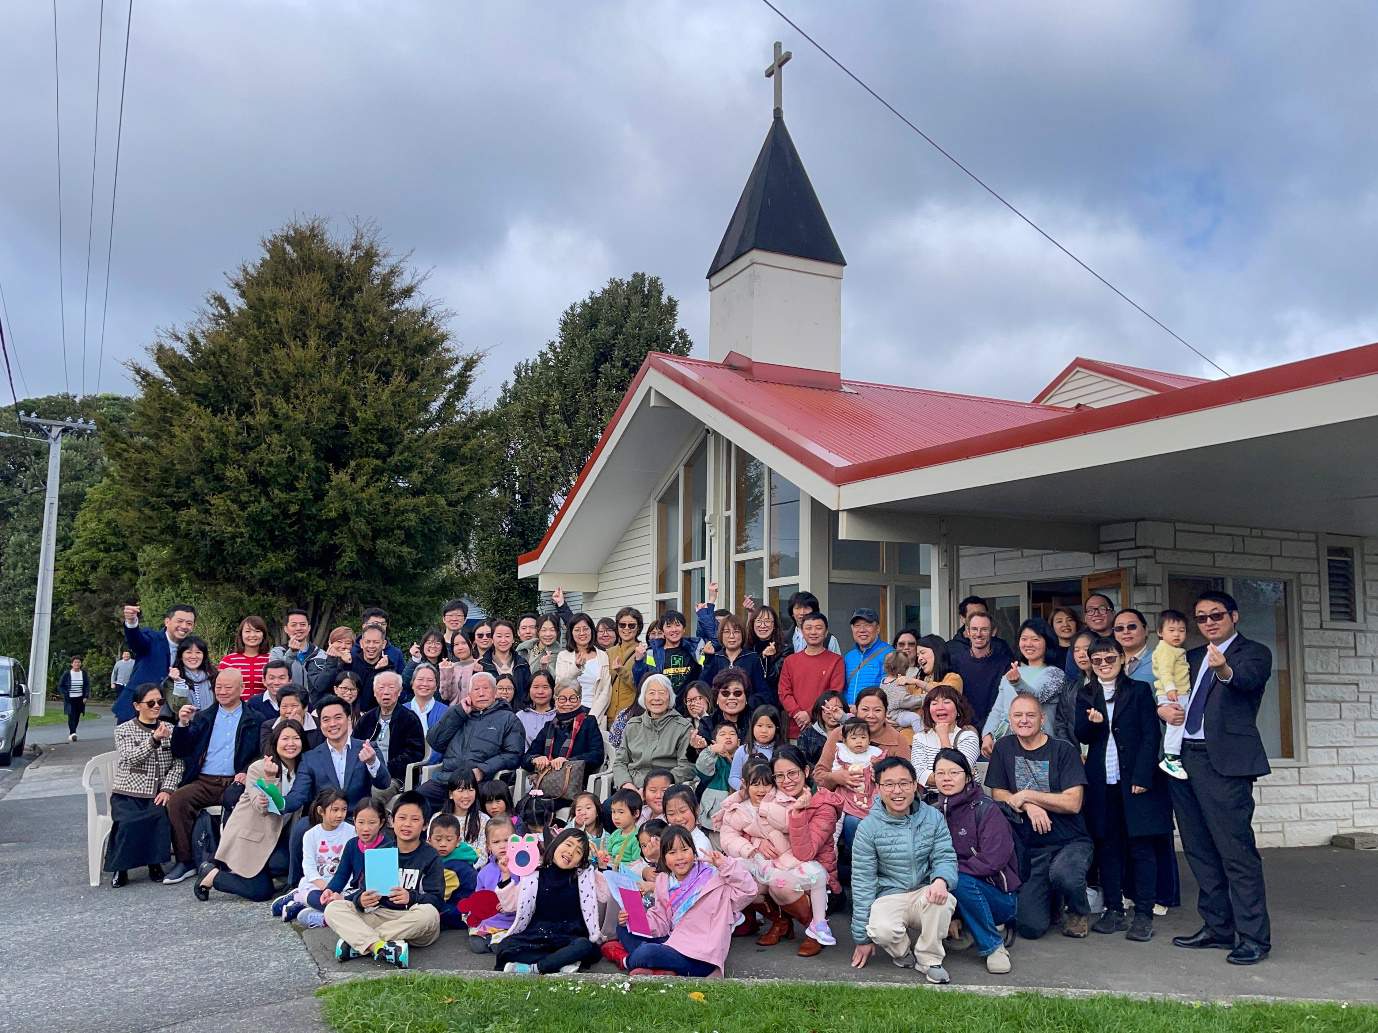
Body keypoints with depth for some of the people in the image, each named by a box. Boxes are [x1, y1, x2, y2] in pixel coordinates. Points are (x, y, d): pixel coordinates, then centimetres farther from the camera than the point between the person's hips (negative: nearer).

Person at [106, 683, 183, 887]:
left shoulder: (169, 729, 13)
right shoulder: (123, 730, 6)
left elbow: (177, 763, 6)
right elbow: (131, 758, -11)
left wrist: (167, 788, -10)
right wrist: (155, 740, -26)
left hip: (157, 795, 2)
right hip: (127, 793, -1)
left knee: (163, 814, -30)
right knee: (128, 821, -30)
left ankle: (155, 863, -11)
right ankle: (120, 868, -8)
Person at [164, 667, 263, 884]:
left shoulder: (255, 720, 12)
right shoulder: (203, 718, 19)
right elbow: (179, 752, 12)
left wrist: (247, 772, -14)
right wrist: (183, 724, -4)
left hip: (235, 782, -3)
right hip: (204, 781, 3)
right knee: (177, 799, -26)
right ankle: (184, 861, -15)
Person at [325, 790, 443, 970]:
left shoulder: (430, 856, 0)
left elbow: (437, 899, -8)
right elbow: (365, 889, 6)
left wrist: (411, 897, -27)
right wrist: (361, 899, -18)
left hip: (413, 922, -3)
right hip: (381, 914, 3)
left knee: (429, 913, -38)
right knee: (333, 908, -13)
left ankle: (358, 943, -28)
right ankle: (377, 946, -37)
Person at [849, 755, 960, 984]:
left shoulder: (933, 818, 1)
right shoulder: (868, 828, -5)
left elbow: (945, 858, -3)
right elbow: (862, 882, -3)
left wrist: (941, 880, -31)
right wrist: (862, 937, -2)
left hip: (925, 893, 1)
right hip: (890, 896, -1)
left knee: (942, 898, -33)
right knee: (881, 929, -33)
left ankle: (929, 959, -8)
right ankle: (903, 950, 5)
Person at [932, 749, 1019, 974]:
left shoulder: (986, 809, -14)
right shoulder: (935, 812, 3)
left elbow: (992, 861, -22)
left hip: (1000, 895, -6)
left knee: (960, 880, -32)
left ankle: (994, 946, -12)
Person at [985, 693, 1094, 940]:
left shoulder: (1064, 751, -4)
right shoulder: (1004, 748, 6)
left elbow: (1072, 803, -12)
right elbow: (999, 795, 5)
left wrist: (1027, 795, -12)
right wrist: (1030, 807, -13)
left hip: (1070, 842, -2)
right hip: (1030, 848, 2)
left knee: (1063, 874, -37)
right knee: (1031, 927, -14)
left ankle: (1078, 912, 0)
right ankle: (1049, 899, 22)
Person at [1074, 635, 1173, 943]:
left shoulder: (1140, 690, 2)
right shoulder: (1086, 696, 12)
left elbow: (1150, 736, -2)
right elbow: (1080, 736, 5)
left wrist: (1143, 777, -10)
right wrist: (1092, 721, -18)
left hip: (1135, 780, -3)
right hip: (1101, 784, 3)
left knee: (1141, 847, 0)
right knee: (1107, 847, 7)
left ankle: (1143, 915, 6)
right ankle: (1114, 910, 16)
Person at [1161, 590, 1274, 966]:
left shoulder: (1254, 652, 1)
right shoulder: (1192, 657, 21)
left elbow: (1248, 678, -21)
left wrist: (1225, 670, -44)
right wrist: (1163, 707, 1)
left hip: (1224, 760, -7)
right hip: (1184, 758, 7)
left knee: (1237, 850, -8)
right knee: (1199, 851, 11)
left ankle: (1254, 937, -2)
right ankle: (1217, 928, 21)